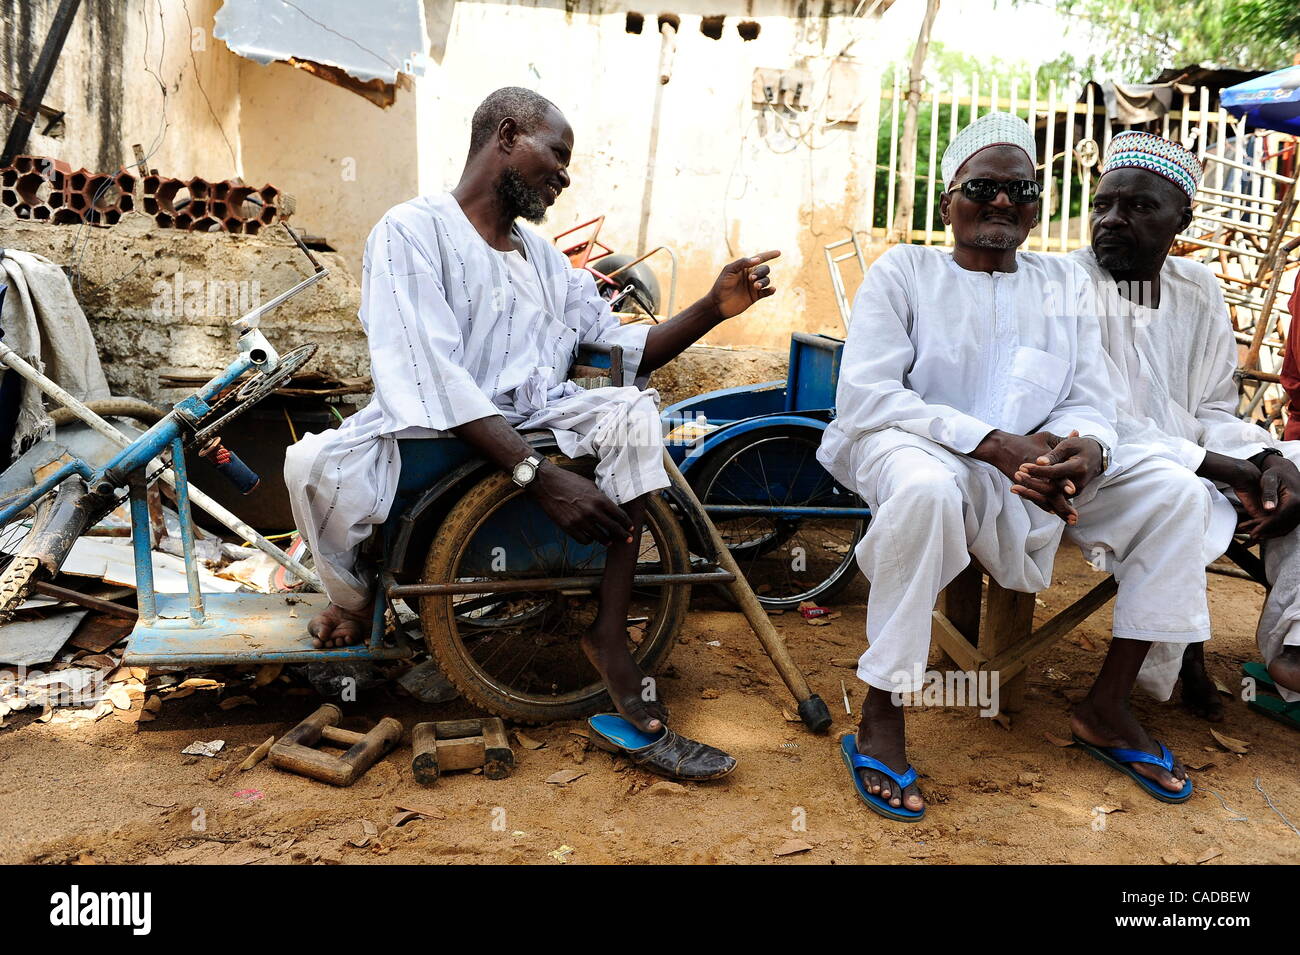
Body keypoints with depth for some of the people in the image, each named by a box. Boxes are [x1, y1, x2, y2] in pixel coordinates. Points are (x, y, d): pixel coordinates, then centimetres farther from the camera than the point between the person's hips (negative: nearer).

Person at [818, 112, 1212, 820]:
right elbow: (863, 395, -15)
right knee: (927, 488, -39)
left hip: (1036, 465, 6)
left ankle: (1106, 707, 3)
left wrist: (1087, 448, -21)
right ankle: (880, 718, -24)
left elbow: (1090, 402, 7)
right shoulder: (904, 271, -1)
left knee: (1175, 493, -7)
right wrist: (993, 443, -26)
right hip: (916, 449, -5)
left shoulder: (1063, 283, 13)